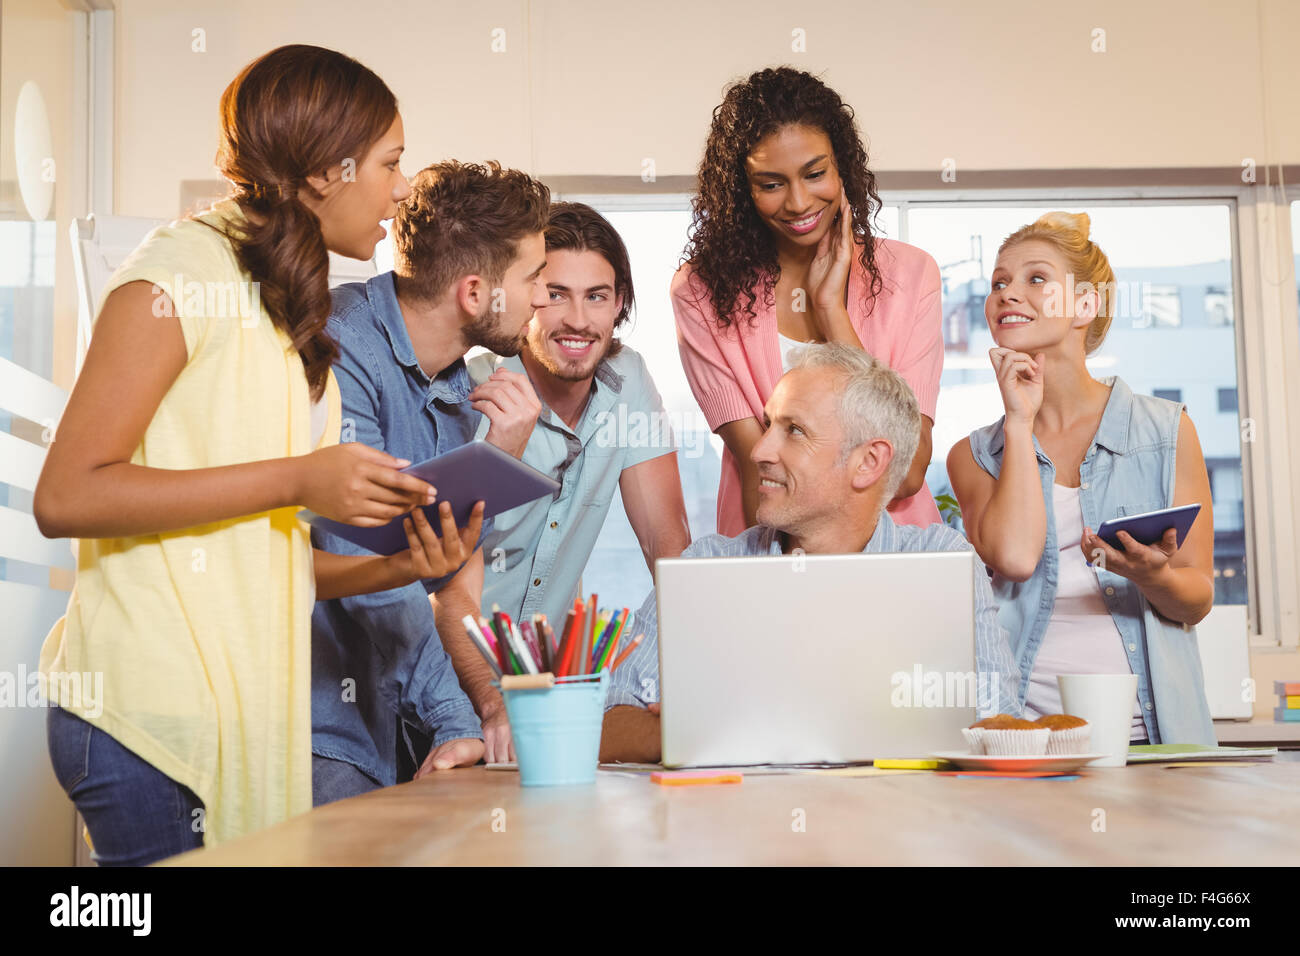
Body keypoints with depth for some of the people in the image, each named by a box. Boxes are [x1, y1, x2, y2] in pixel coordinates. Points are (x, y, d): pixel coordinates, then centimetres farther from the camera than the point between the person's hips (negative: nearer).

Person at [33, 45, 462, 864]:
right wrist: (297, 480, -17)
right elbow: (65, 498, -15)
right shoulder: (183, 268, -6)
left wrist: (398, 568, -1)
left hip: (244, 714, 8)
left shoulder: (286, 312, 18)